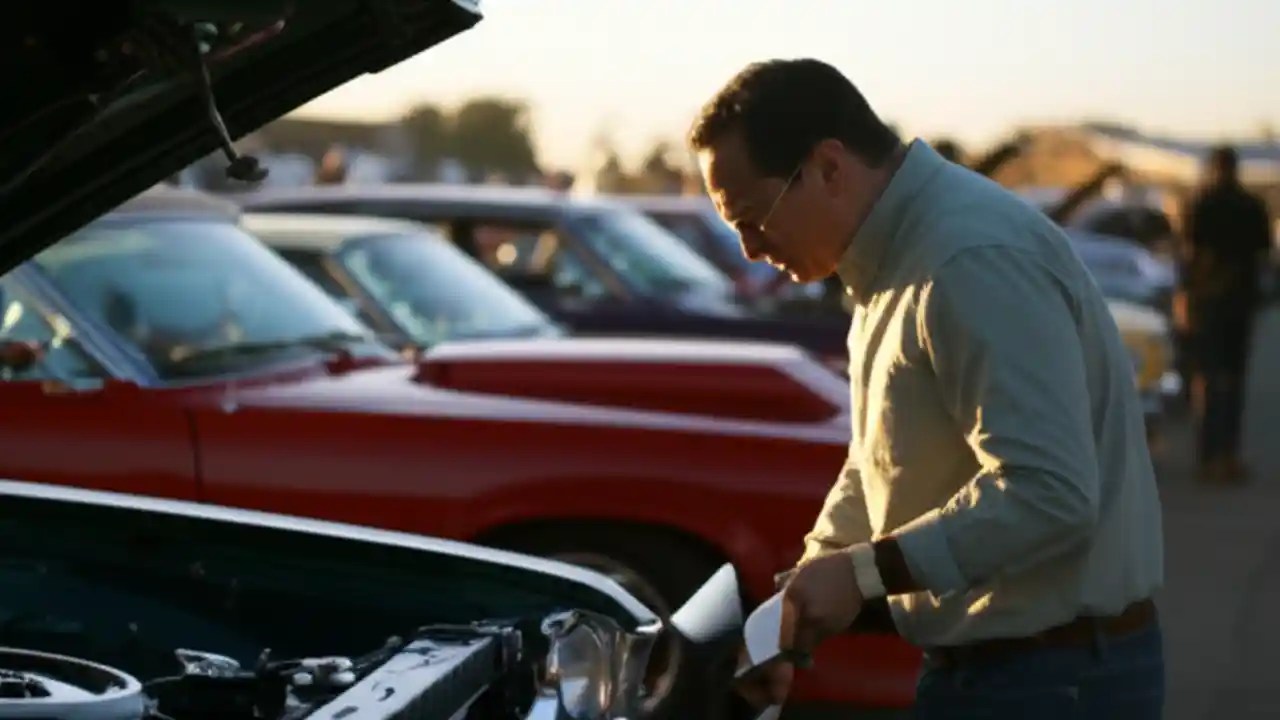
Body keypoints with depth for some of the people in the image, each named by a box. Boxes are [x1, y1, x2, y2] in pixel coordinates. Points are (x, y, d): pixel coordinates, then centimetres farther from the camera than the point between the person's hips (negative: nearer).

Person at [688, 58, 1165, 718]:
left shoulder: (974, 262, -24)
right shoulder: (892, 258, 10)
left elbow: (1047, 494, -31)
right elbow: (876, 465, 19)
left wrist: (863, 571, -24)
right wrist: (792, 616, 9)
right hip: (980, 665, 10)